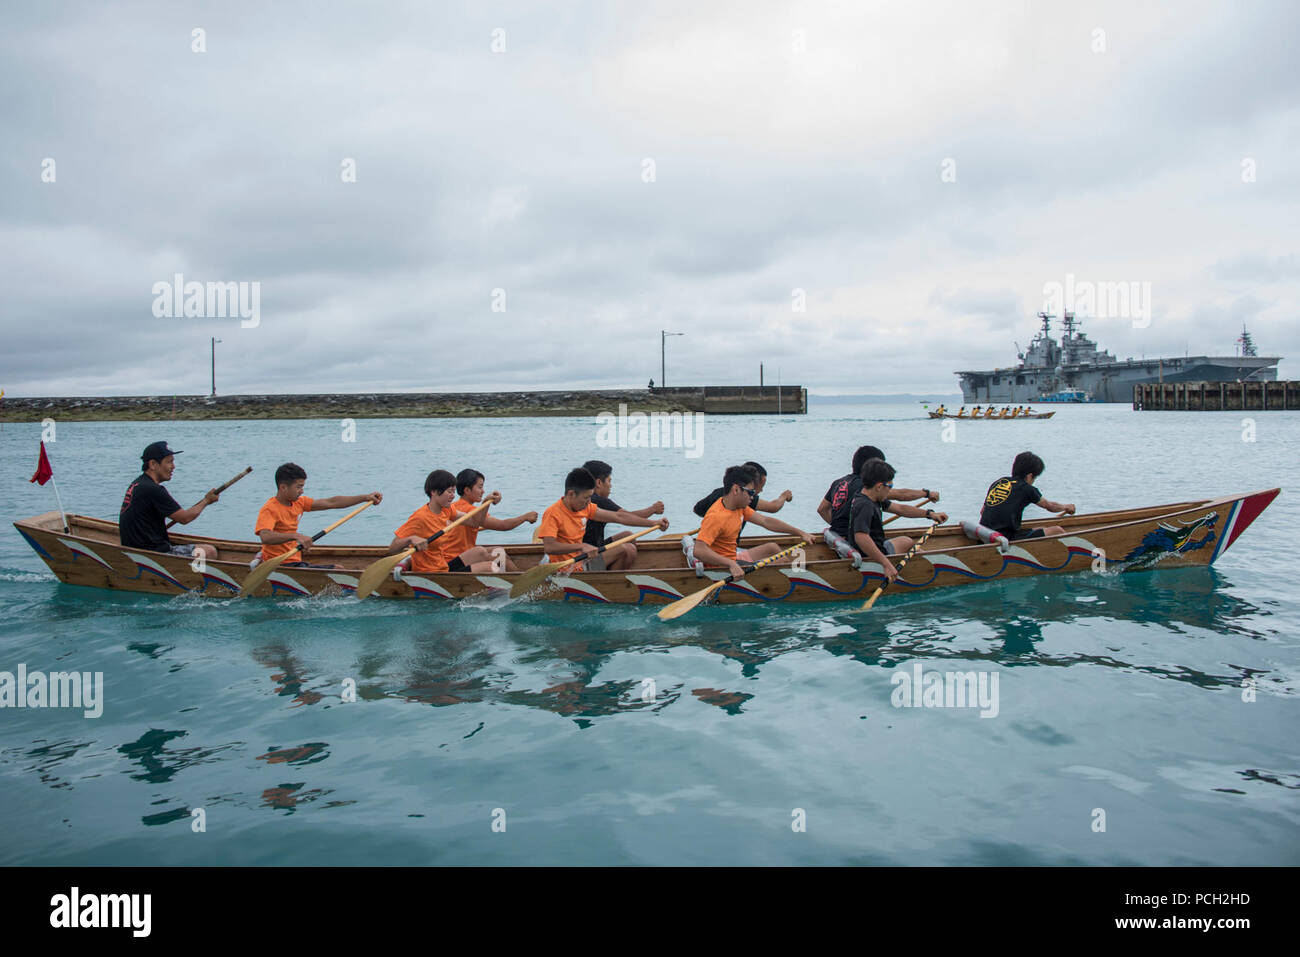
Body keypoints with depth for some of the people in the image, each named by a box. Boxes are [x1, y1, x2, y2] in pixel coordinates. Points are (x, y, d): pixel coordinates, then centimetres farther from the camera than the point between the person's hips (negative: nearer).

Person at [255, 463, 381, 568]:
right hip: (280, 567, -9)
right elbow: (265, 537, -34)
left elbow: (330, 503, 13)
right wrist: (296, 536, -47)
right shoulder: (269, 510, -15)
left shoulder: (298, 503, 11)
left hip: (295, 562, 9)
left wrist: (365, 498, 11)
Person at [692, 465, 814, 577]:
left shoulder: (739, 507, 2)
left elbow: (766, 521, 8)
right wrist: (731, 564, -46)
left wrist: (800, 533, 7)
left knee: (772, 547, 23)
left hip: (732, 558, 10)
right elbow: (699, 551, -38)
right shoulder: (716, 516, -28)